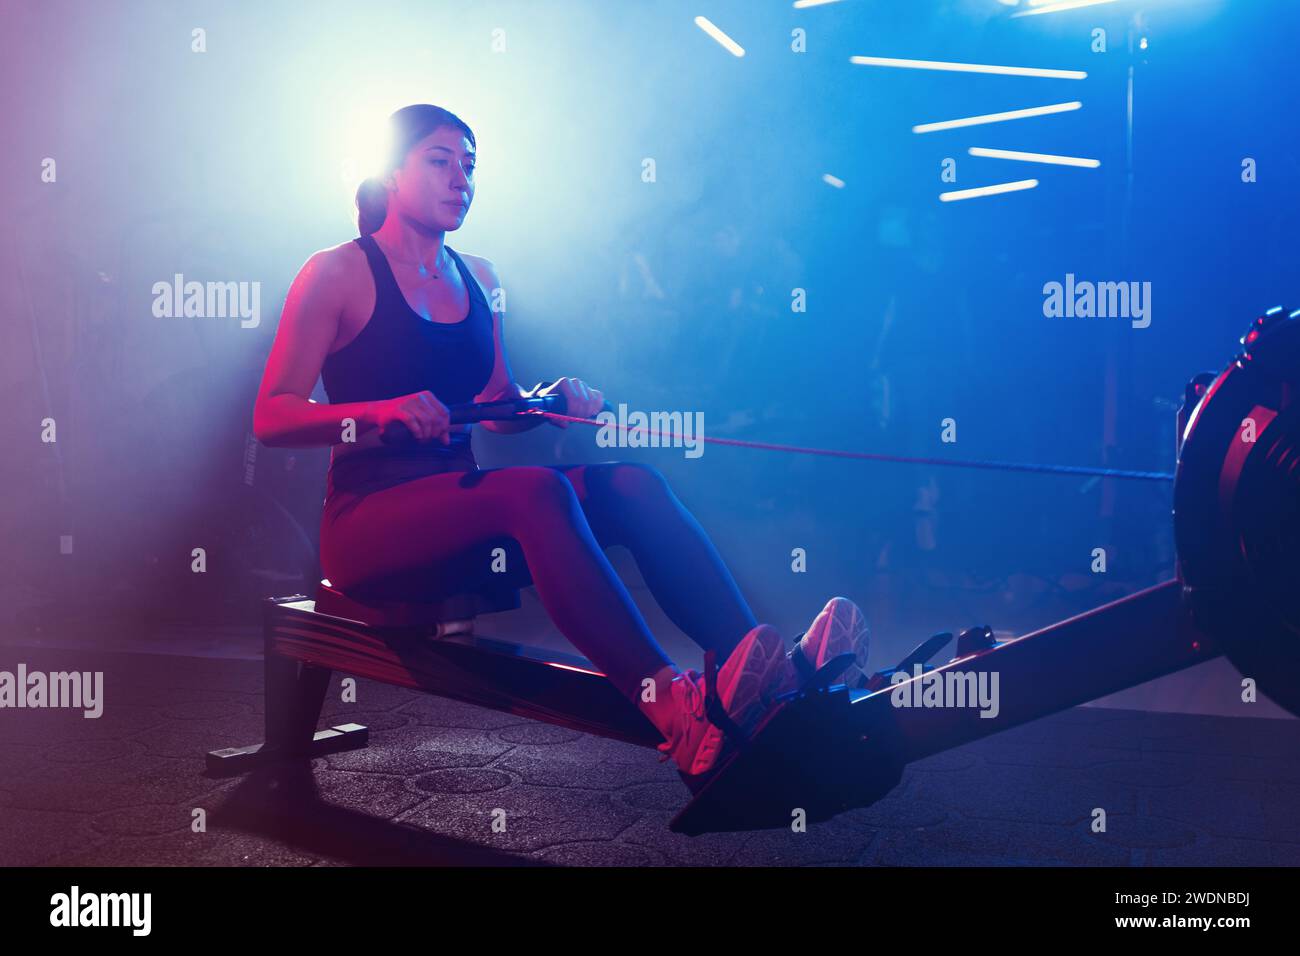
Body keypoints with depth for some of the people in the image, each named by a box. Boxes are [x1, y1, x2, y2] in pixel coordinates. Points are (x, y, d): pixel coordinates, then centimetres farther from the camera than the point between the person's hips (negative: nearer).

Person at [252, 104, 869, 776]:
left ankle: (774, 668, -42)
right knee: (534, 490, -36)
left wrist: (550, 400, 1)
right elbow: (271, 416, -8)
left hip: (461, 505, 6)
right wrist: (385, 410, -25)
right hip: (371, 517, -6)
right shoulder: (337, 274, -1)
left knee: (630, 482, -21)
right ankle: (677, 714, -50)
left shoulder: (479, 279, 18)